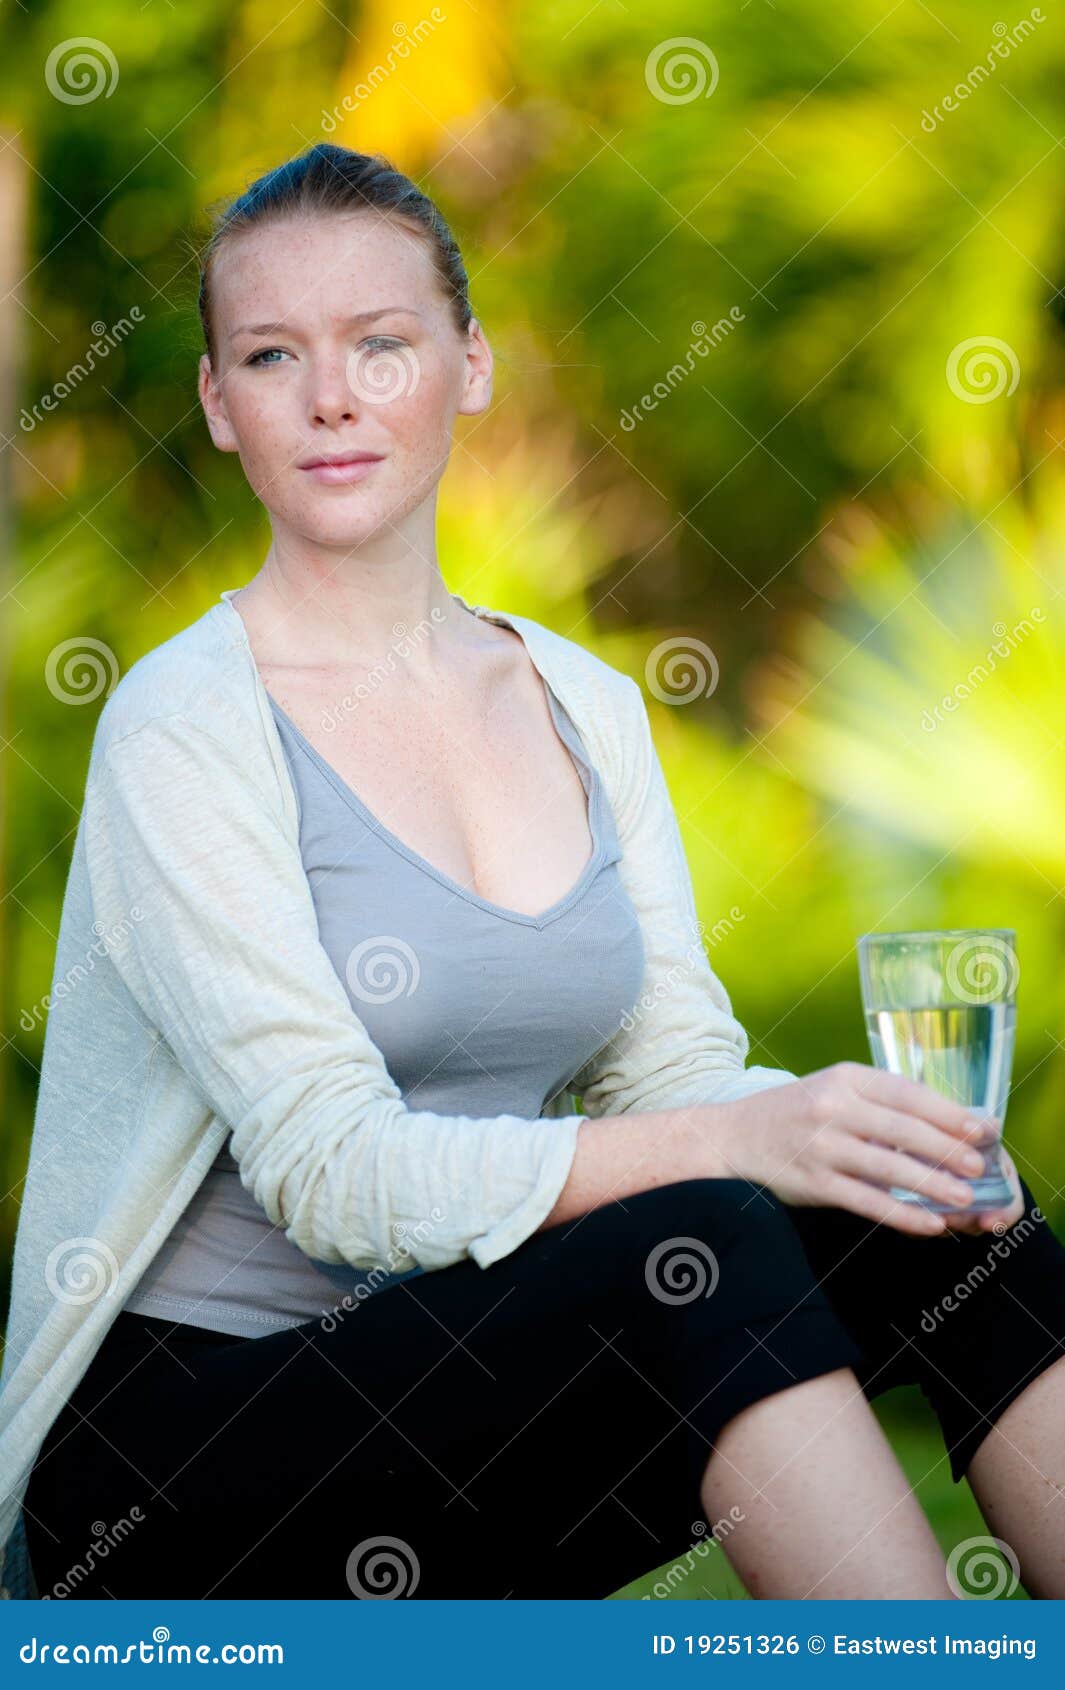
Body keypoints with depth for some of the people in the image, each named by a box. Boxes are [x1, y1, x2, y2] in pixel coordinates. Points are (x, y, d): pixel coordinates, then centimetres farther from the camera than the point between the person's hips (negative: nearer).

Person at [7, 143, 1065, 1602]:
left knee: (933, 1226, -18)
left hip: (466, 1392, 6)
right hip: (181, 1452, -6)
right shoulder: (184, 726, -11)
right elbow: (331, 1173, -19)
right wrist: (732, 1141, -31)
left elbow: (674, 1070, 6)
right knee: (707, 1242, -31)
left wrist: (847, 1123, -17)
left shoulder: (588, 705, 10)